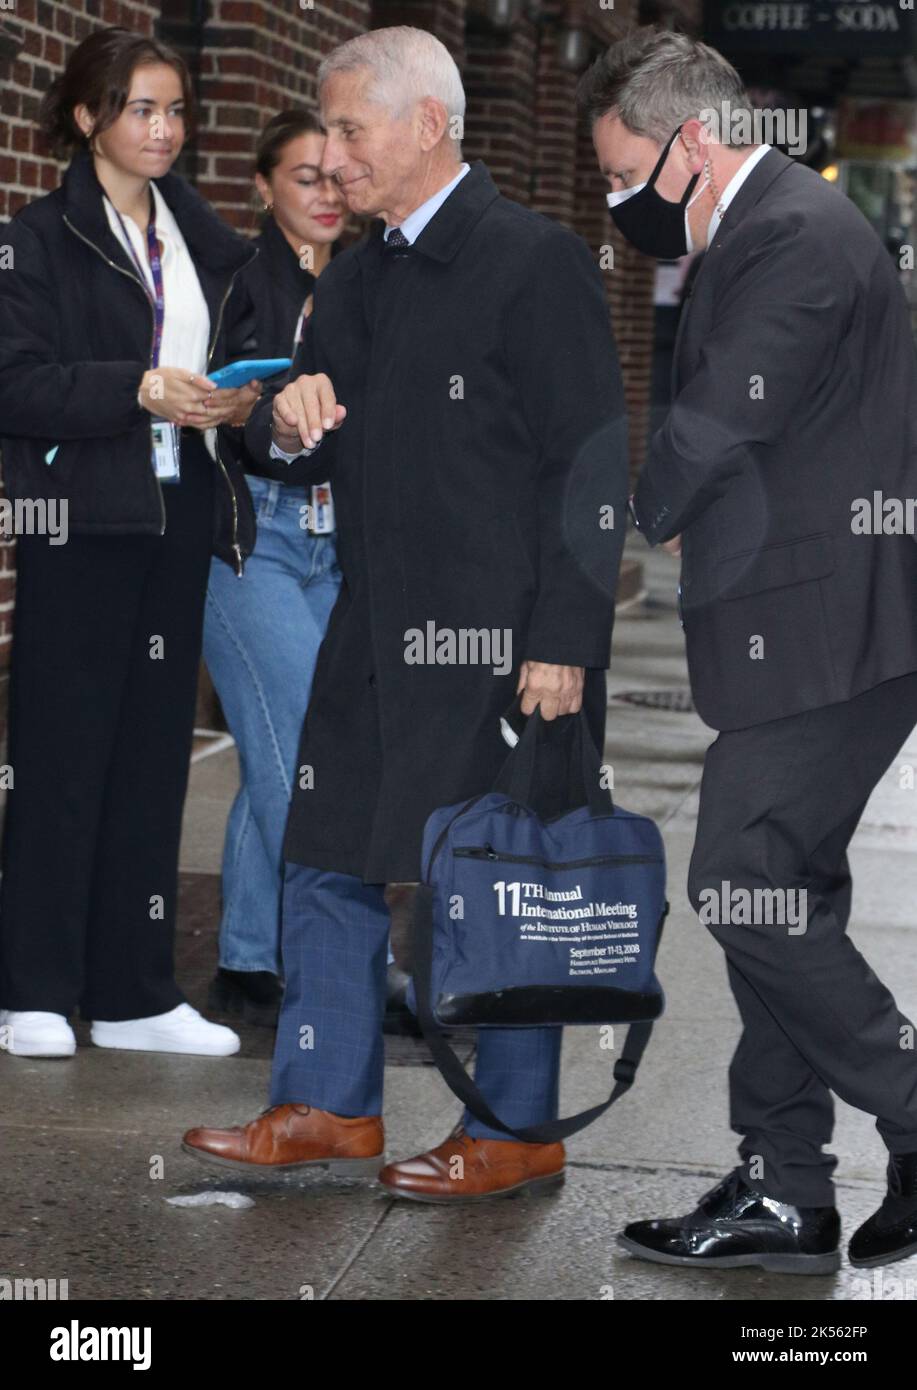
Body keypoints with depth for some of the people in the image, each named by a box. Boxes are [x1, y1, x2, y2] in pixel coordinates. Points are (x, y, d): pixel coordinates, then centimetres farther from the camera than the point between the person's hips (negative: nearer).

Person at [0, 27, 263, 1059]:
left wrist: (237, 399, -1)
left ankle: (135, 994, 13)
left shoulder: (205, 240, 15)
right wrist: (140, 392, -21)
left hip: (181, 513, 5)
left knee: (154, 750, 7)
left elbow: (232, 356, 21)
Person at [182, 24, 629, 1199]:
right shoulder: (354, 280, 14)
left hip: (500, 646, -8)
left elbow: (590, 471, -13)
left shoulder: (535, 263, -10)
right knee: (329, 861, 10)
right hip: (376, 638, 8)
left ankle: (516, 1130, 13)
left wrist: (561, 644, -18)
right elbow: (302, 450, 21)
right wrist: (289, 422, -4)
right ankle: (326, 1106, 22)